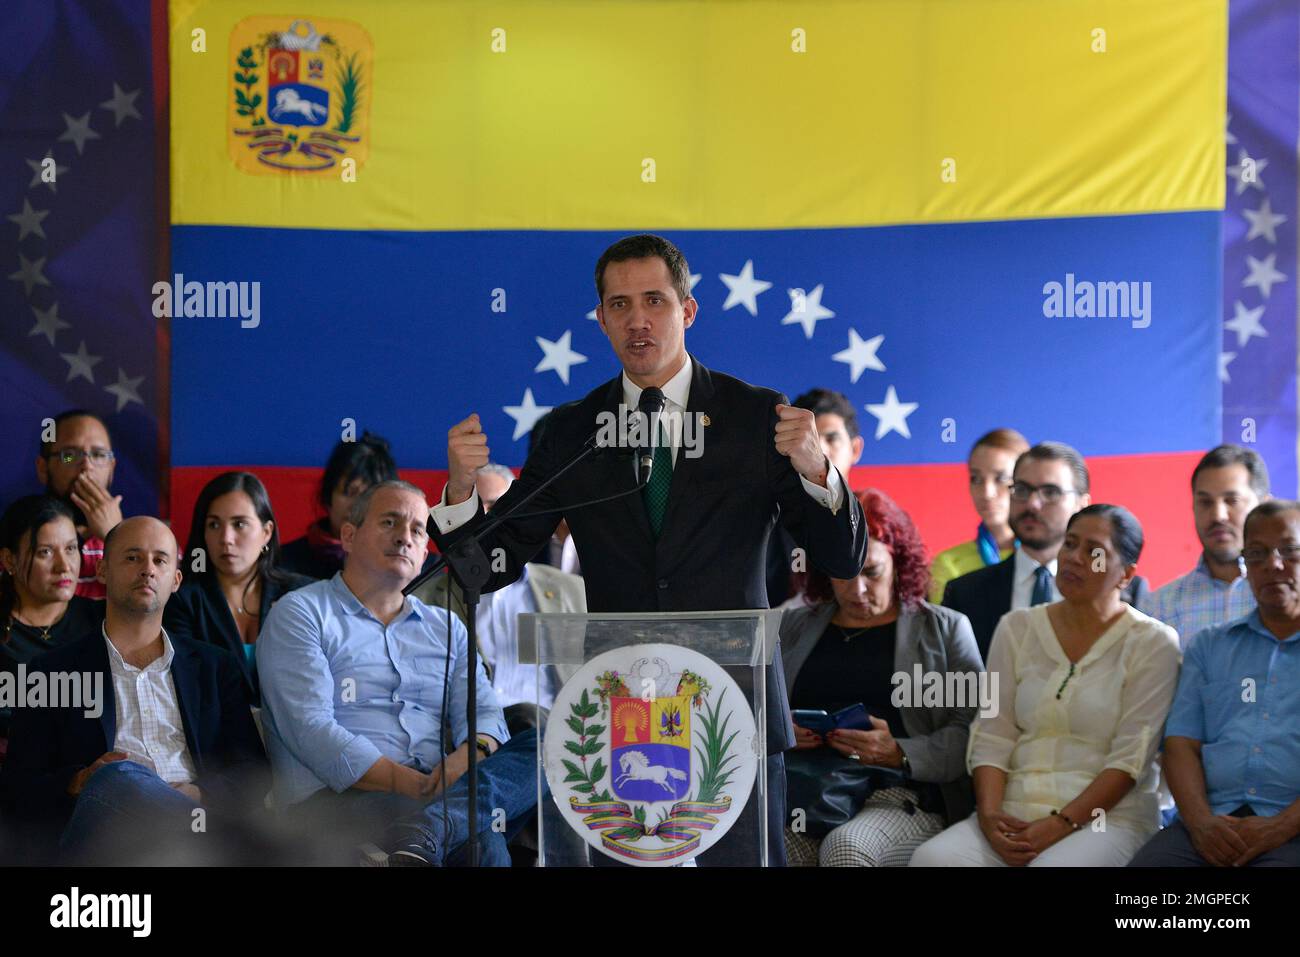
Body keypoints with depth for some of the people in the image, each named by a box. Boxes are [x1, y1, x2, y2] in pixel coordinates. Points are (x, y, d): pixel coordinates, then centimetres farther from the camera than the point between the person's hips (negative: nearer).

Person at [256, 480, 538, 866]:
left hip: (436, 797, 7)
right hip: (338, 802, -7)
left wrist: (470, 754, -14)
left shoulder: (445, 629, 26)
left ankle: (428, 830, -44)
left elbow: (483, 712, 13)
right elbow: (309, 728, -7)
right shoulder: (300, 613, 7)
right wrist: (408, 784, -18)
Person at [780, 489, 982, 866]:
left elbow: (971, 733, 1)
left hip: (904, 796, -1)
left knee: (846, 847, -36)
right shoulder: (794, 626, 22)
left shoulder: (945, 629, 13)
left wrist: (898, 754, -14)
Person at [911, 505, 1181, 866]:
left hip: (1108, 815, -3)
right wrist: (989, 814, -10)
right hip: (1014, 813, 4)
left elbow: (1130, 758, -6)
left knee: (1053, 865, -37)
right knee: (932, 859, -26)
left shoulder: (1153, 643, 2)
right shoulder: (1017, 628, 13)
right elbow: (992, 737, 7)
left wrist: (1061, 825, -16)